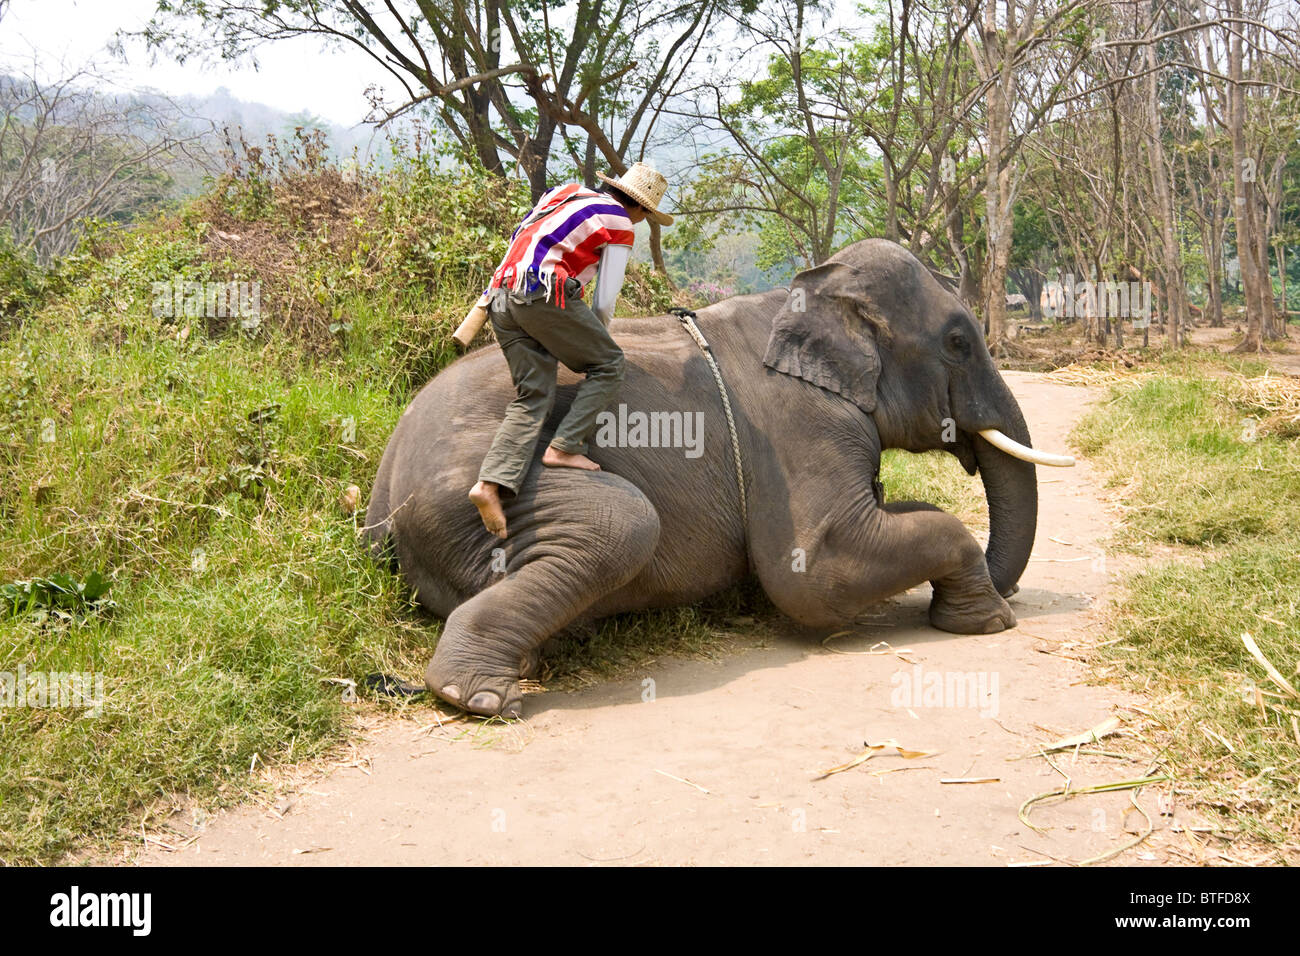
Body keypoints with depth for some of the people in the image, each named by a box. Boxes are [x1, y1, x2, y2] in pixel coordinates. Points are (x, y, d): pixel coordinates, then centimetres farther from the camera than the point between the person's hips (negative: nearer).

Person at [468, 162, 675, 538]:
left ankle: (491, 482, -15)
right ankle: (563, 448, -6)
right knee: (608, 365, 7)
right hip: (542, 294, -7)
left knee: (533, 397, 3)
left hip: (501, 299, 8)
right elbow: (605, 301, 5)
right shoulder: (620, 225, 7)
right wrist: (594, 335, 27)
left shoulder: (568, 193, 29)